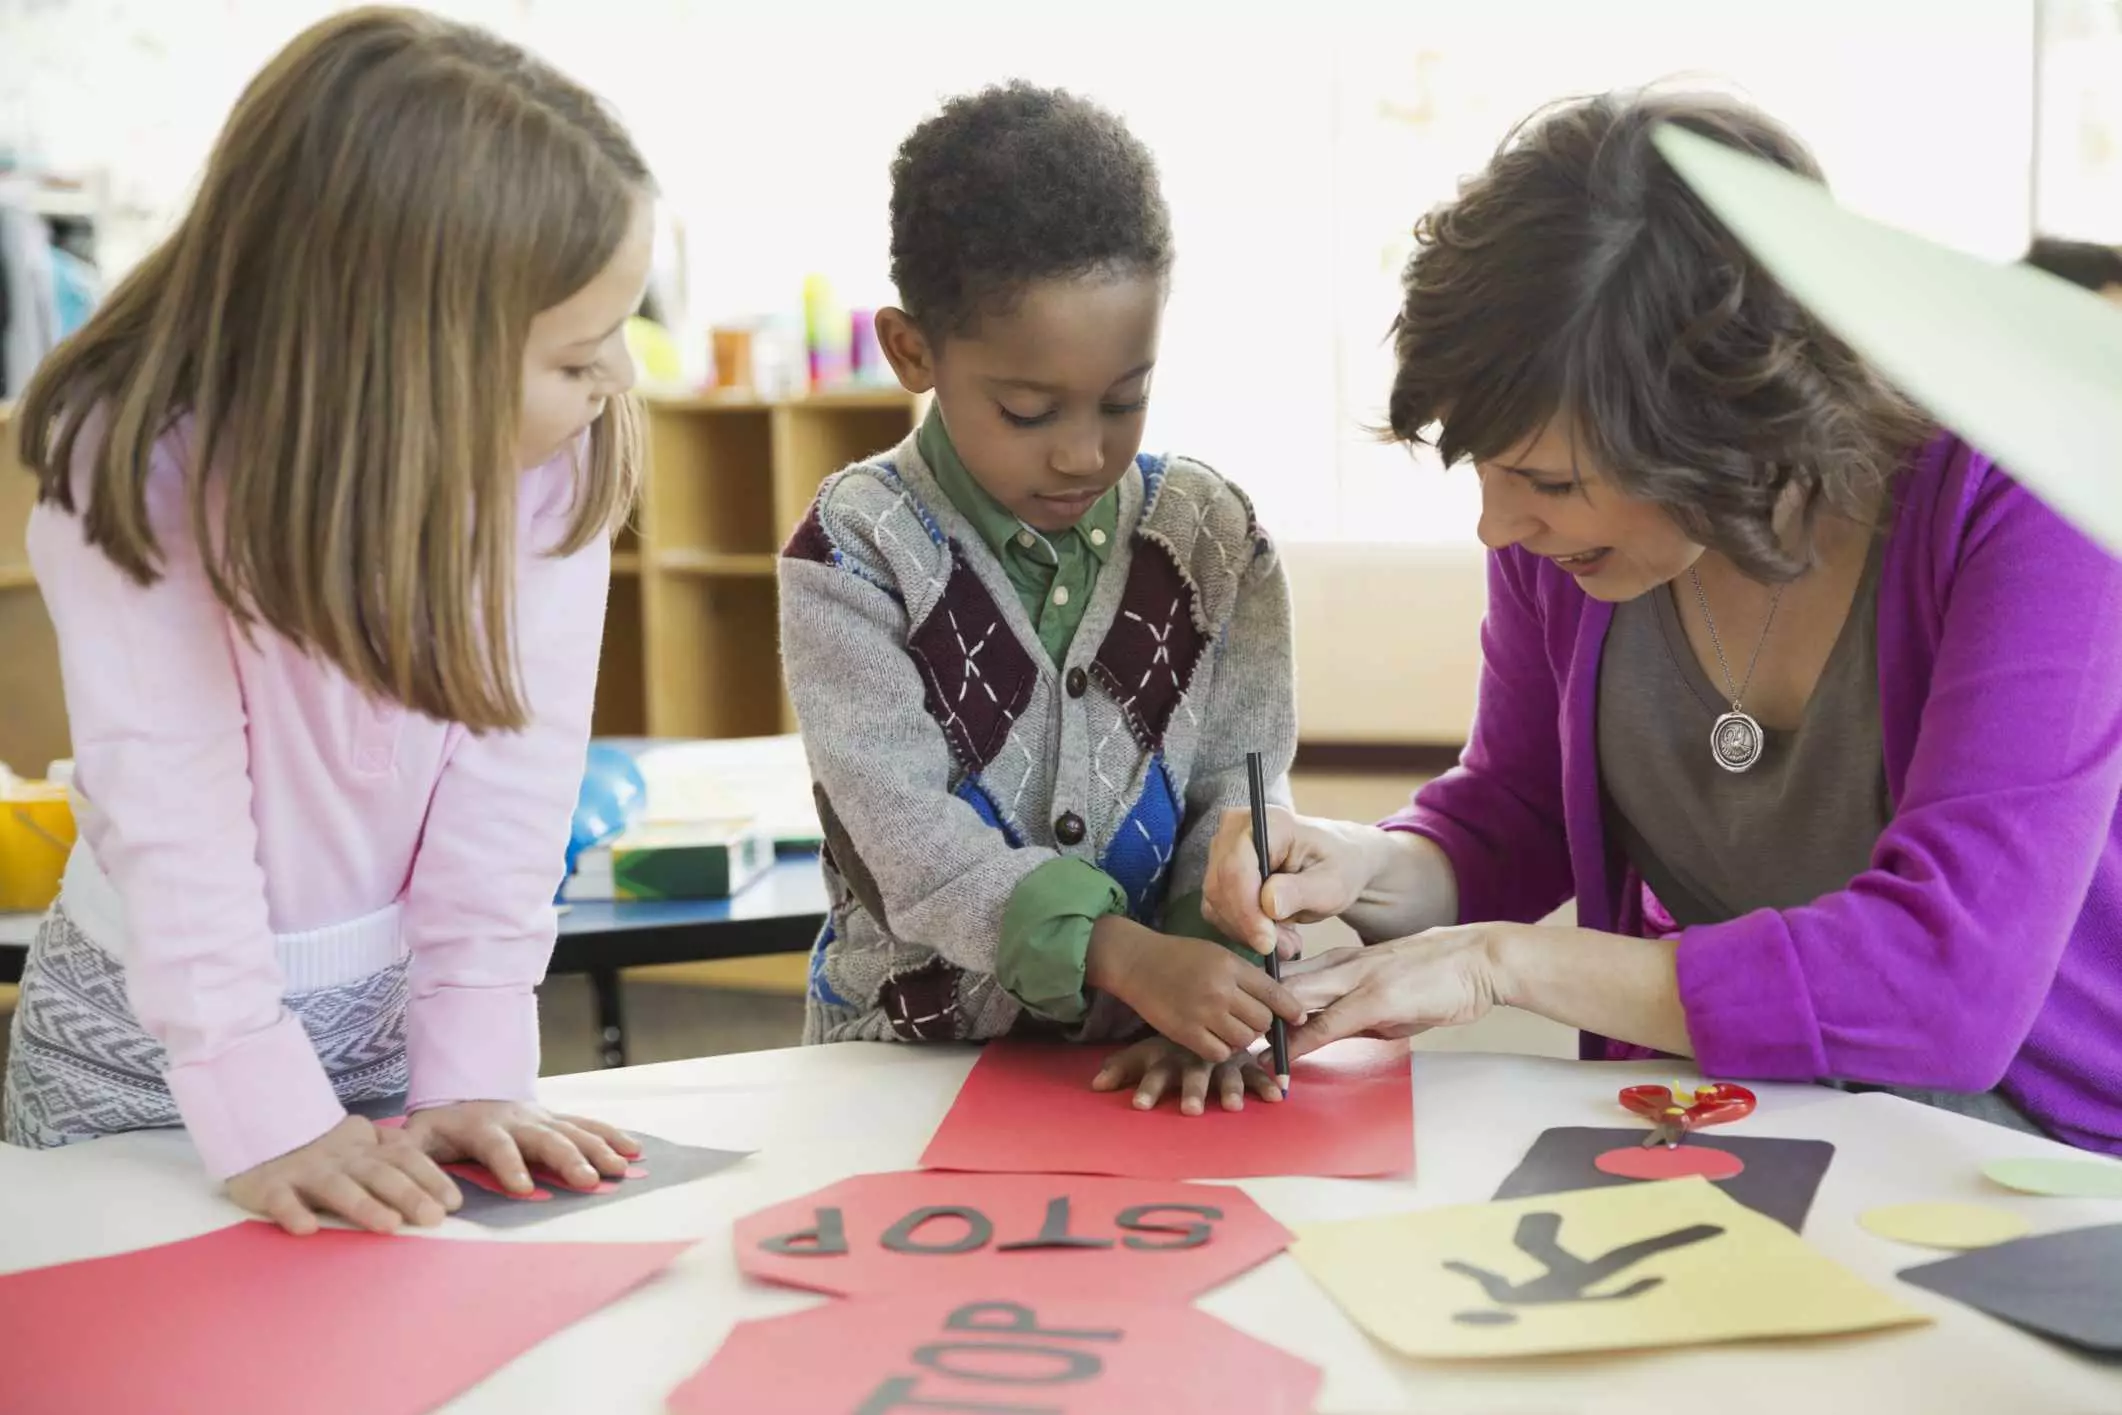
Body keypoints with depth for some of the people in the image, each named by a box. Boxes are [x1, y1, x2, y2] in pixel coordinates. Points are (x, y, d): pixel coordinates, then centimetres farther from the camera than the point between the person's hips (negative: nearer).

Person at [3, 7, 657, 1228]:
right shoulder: (142, 461, -24)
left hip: (405, 1002, 2)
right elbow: (174, 810, -27)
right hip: (156, 1025, -2)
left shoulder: (559, 459, -17)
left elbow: (513, 764, -19)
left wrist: (475, 1073, -23)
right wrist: (269, 1117, -32)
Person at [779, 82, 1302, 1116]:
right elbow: (908, 835, -15)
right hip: (909, 1050, -3)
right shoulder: (855, 554, -7)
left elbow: (1238, 795, 1)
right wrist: (1124, 954, -28)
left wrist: (1205, 1005, -15)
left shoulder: (1214, 538, 2)